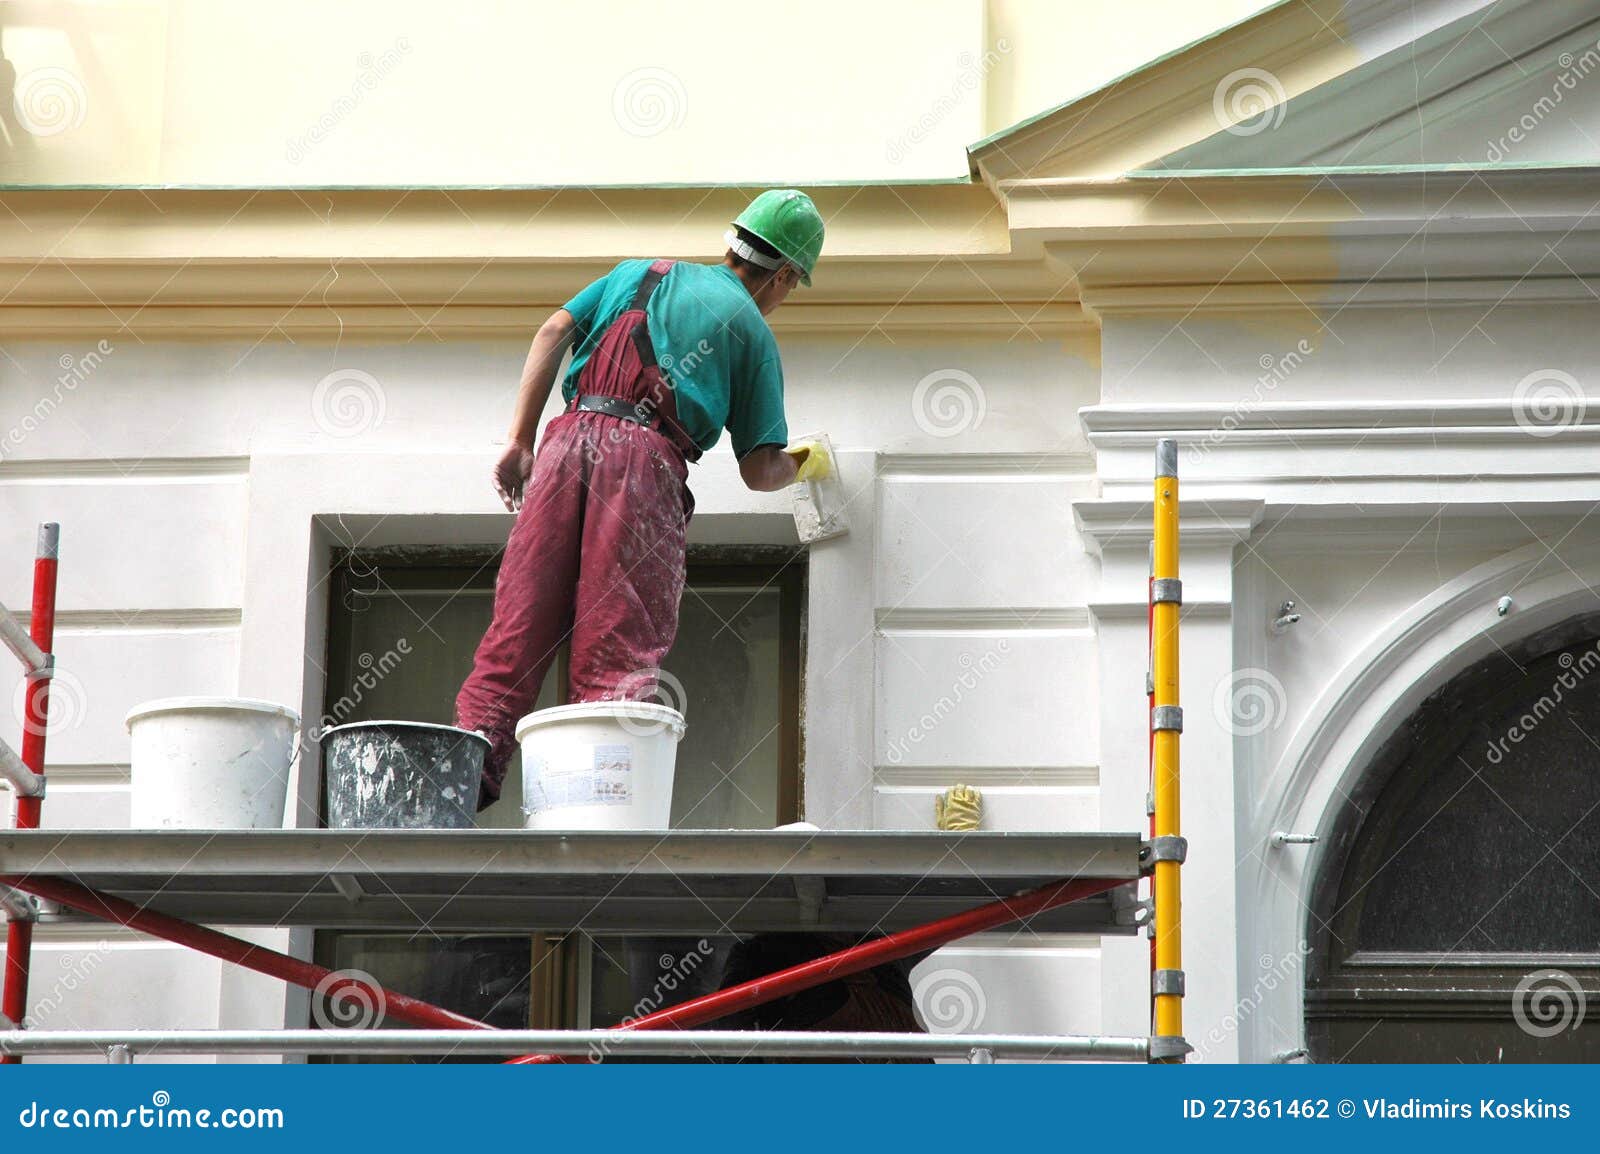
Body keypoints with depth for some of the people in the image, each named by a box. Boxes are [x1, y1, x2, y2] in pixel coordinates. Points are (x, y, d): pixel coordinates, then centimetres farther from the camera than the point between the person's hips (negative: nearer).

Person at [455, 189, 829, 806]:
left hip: (570, 437, 3)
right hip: (648, 456, -3)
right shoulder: (753, 331, 18)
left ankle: (468, 765, -10)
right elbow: (759, 471, 13)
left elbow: (553, 332, 13)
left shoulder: (639, 273, 28)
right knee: (618, 647, -6)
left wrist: (520, 442, 11)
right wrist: (800, 465, 36)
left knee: (519, 622, 1)